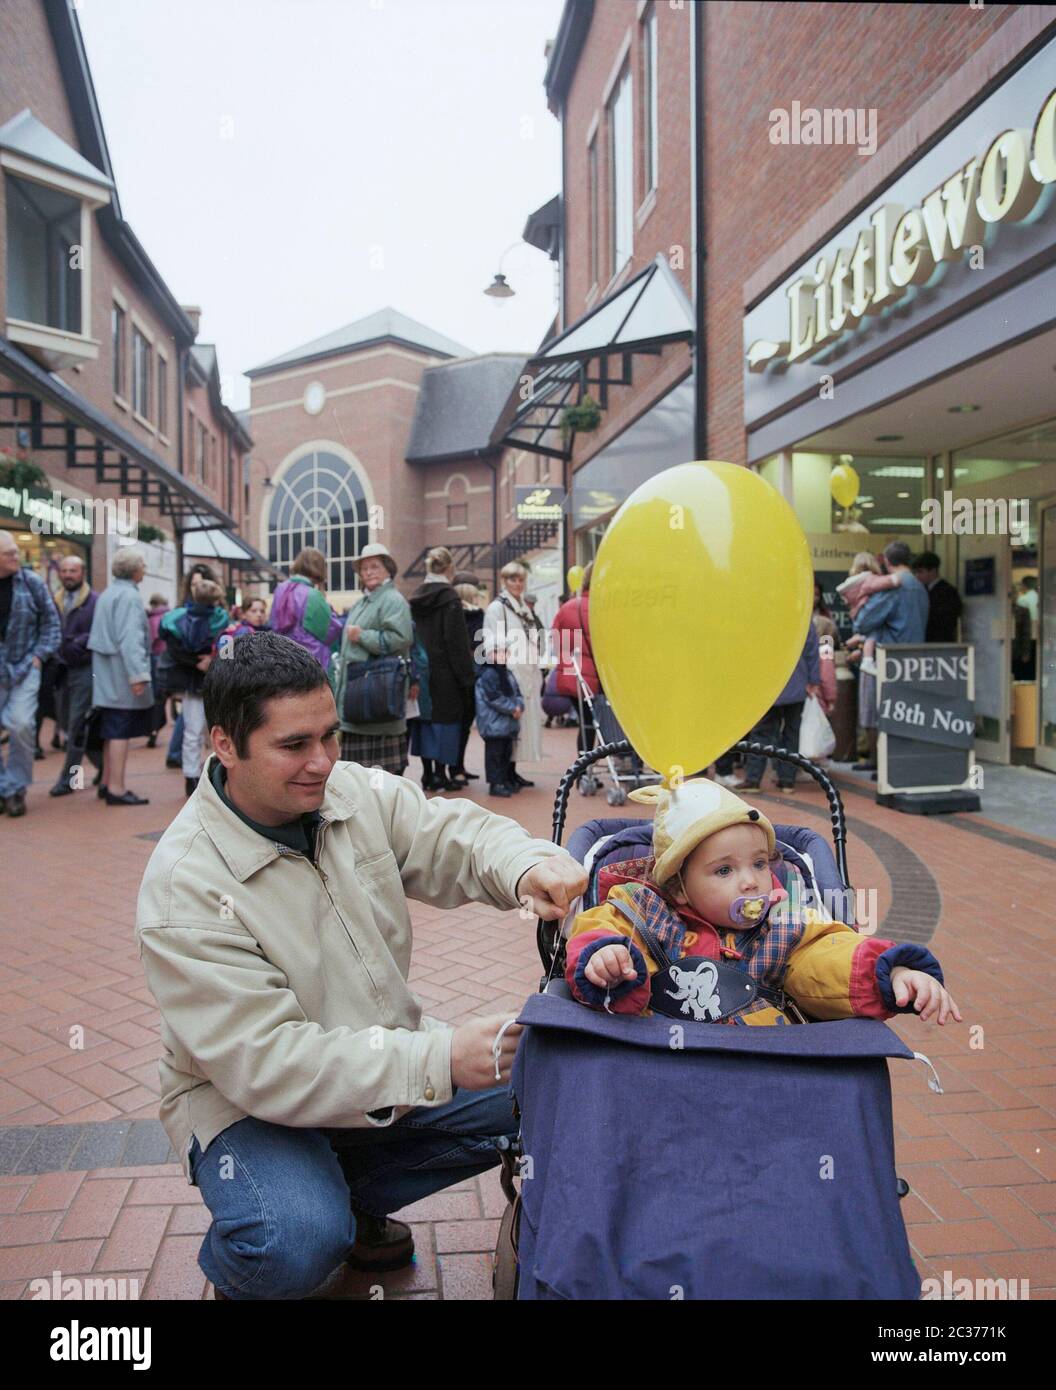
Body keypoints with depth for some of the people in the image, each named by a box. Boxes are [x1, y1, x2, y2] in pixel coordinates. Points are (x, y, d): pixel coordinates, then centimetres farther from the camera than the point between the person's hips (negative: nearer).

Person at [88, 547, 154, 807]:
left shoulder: (107, 594, 16)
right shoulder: (128, 596, -14)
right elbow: (130, 639, -24)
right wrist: (138, 674, -27)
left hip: (108, 676, 10)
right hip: (122, 674, -10)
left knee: (112, 731, 15)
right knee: (121, 731, -7)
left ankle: (107, 783, 22)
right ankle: (116, 789, -6)